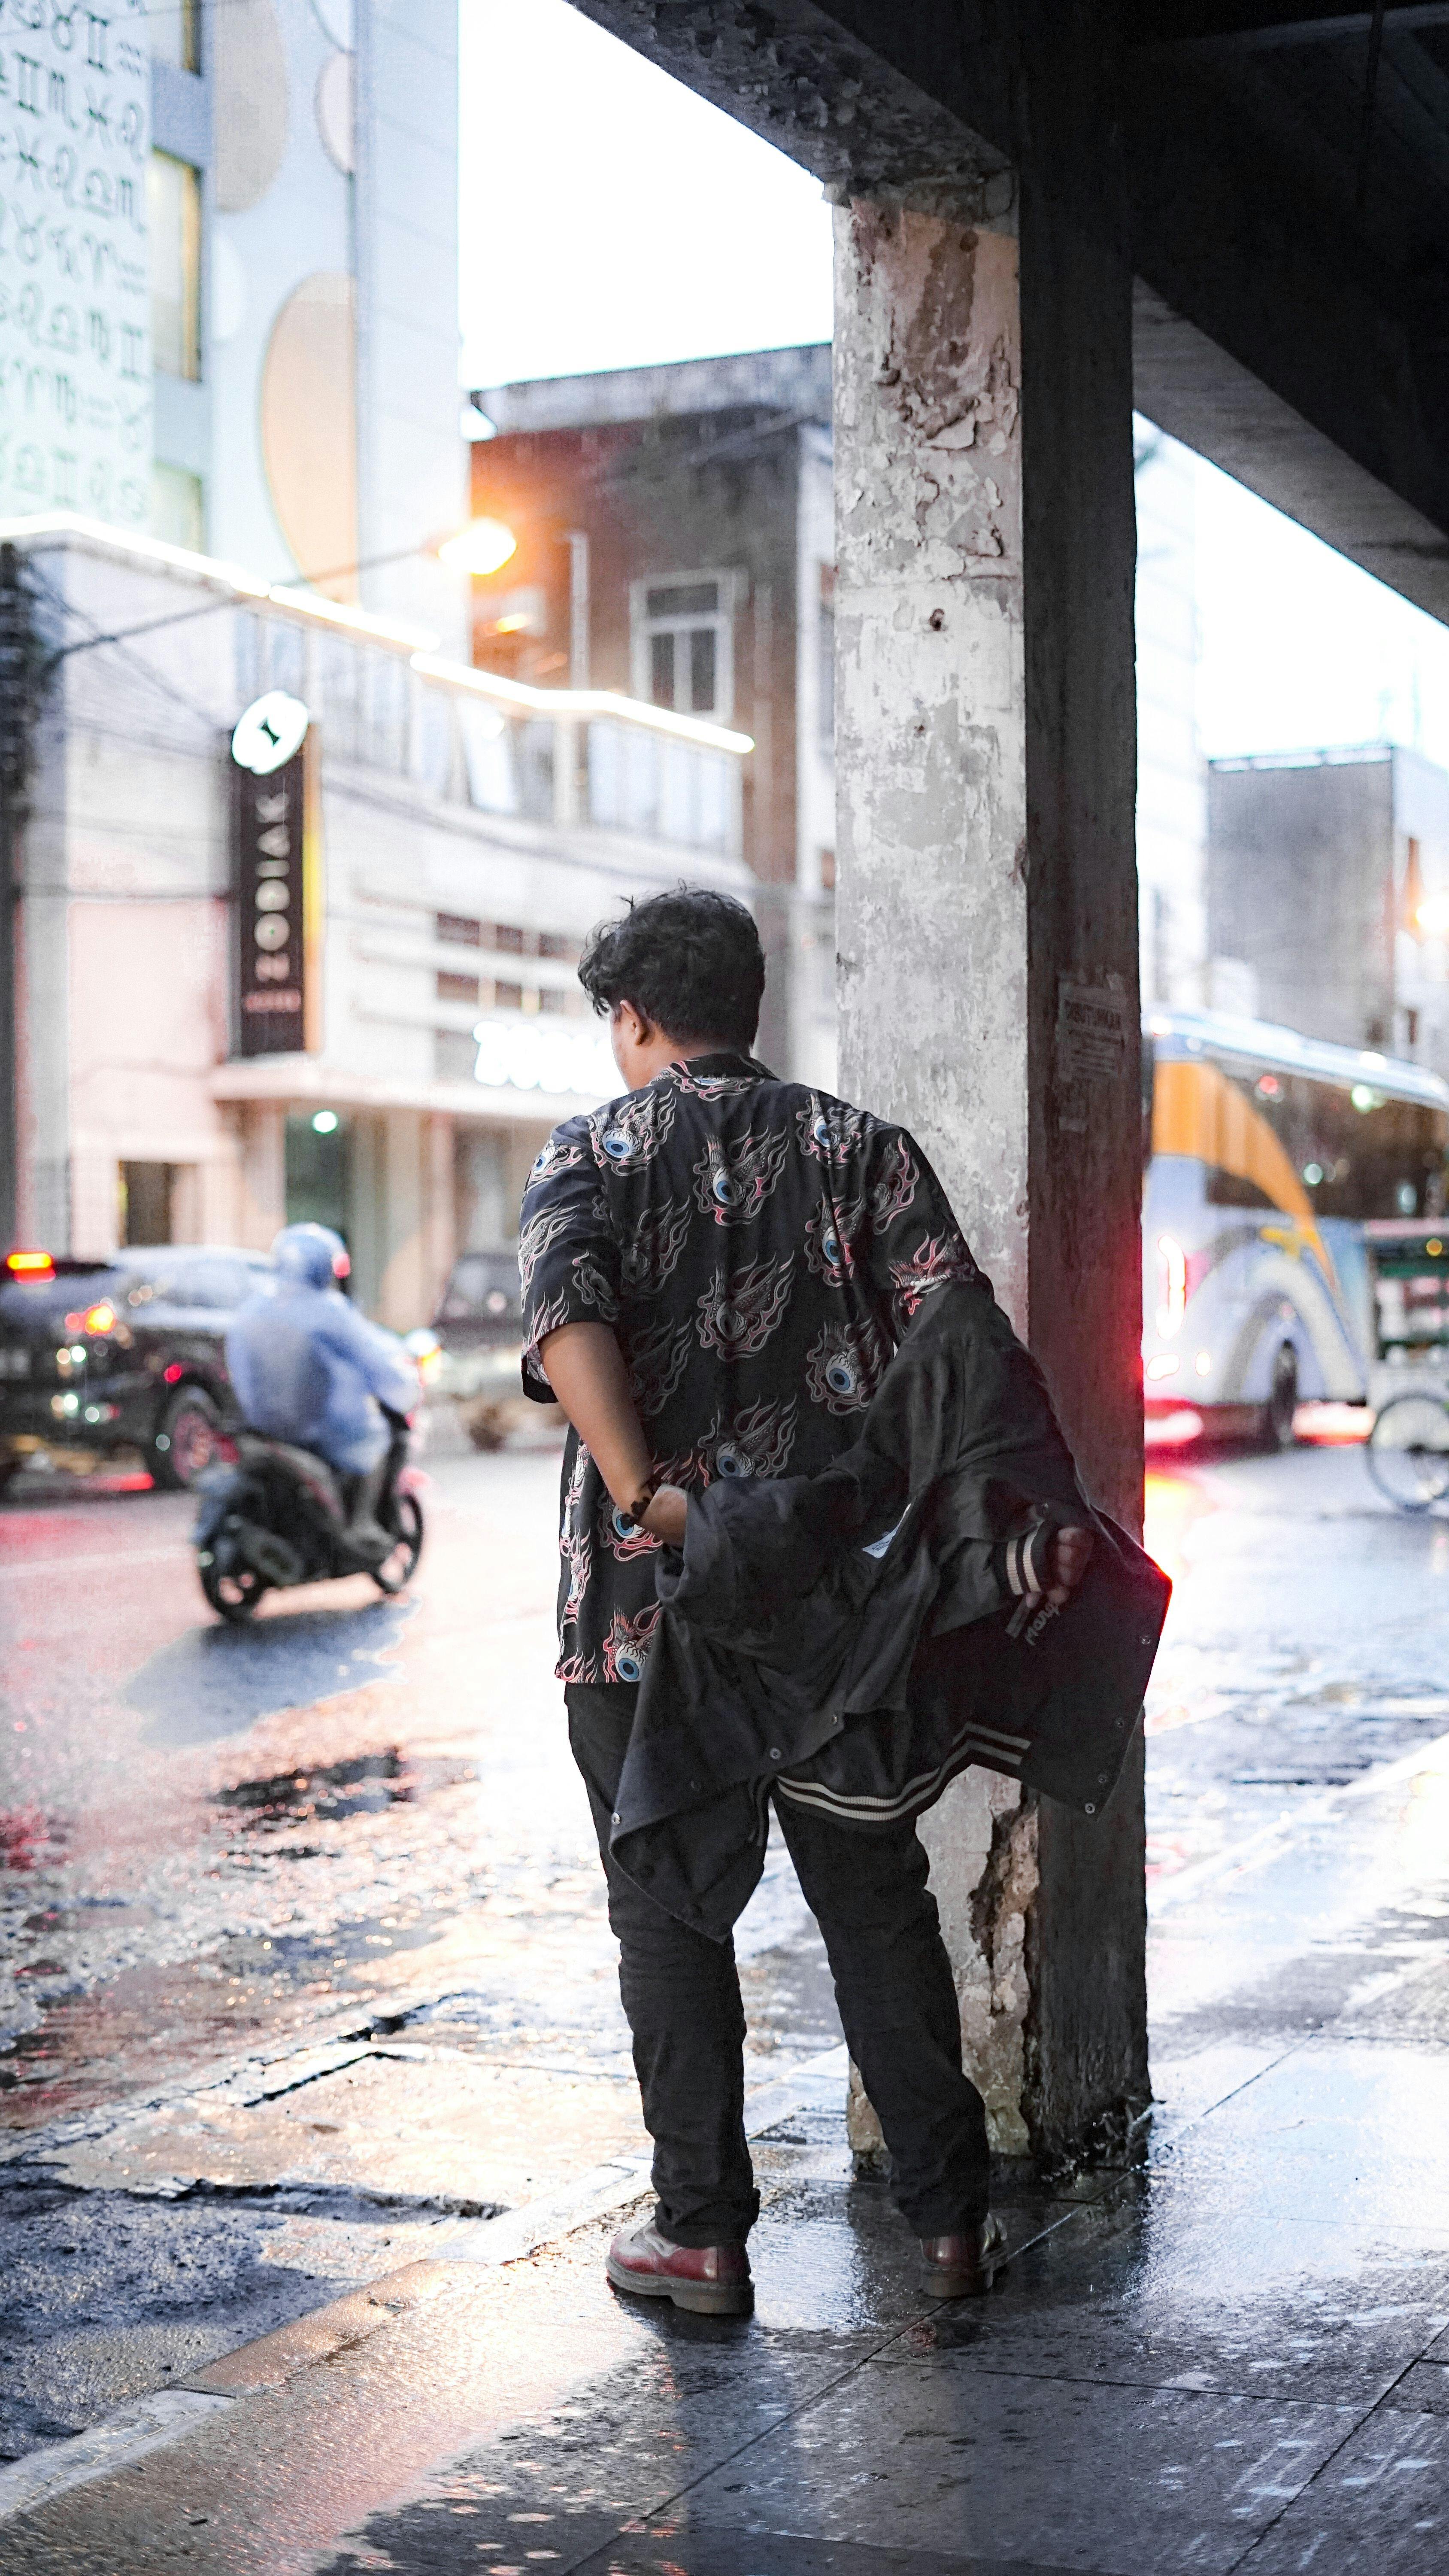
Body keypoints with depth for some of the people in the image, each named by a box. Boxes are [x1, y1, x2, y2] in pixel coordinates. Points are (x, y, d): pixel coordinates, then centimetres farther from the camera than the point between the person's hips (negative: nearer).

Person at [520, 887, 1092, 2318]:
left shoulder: (589, 1156, 1)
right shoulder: (858, 1146, 8)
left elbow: (567, 1321, -19)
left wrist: (649, 1499, -24)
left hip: (643, 1602, -2)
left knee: (671, 1918, 8)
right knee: (877, 1903, 12)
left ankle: (702, 2232, 14)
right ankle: (948, 2216, 17)